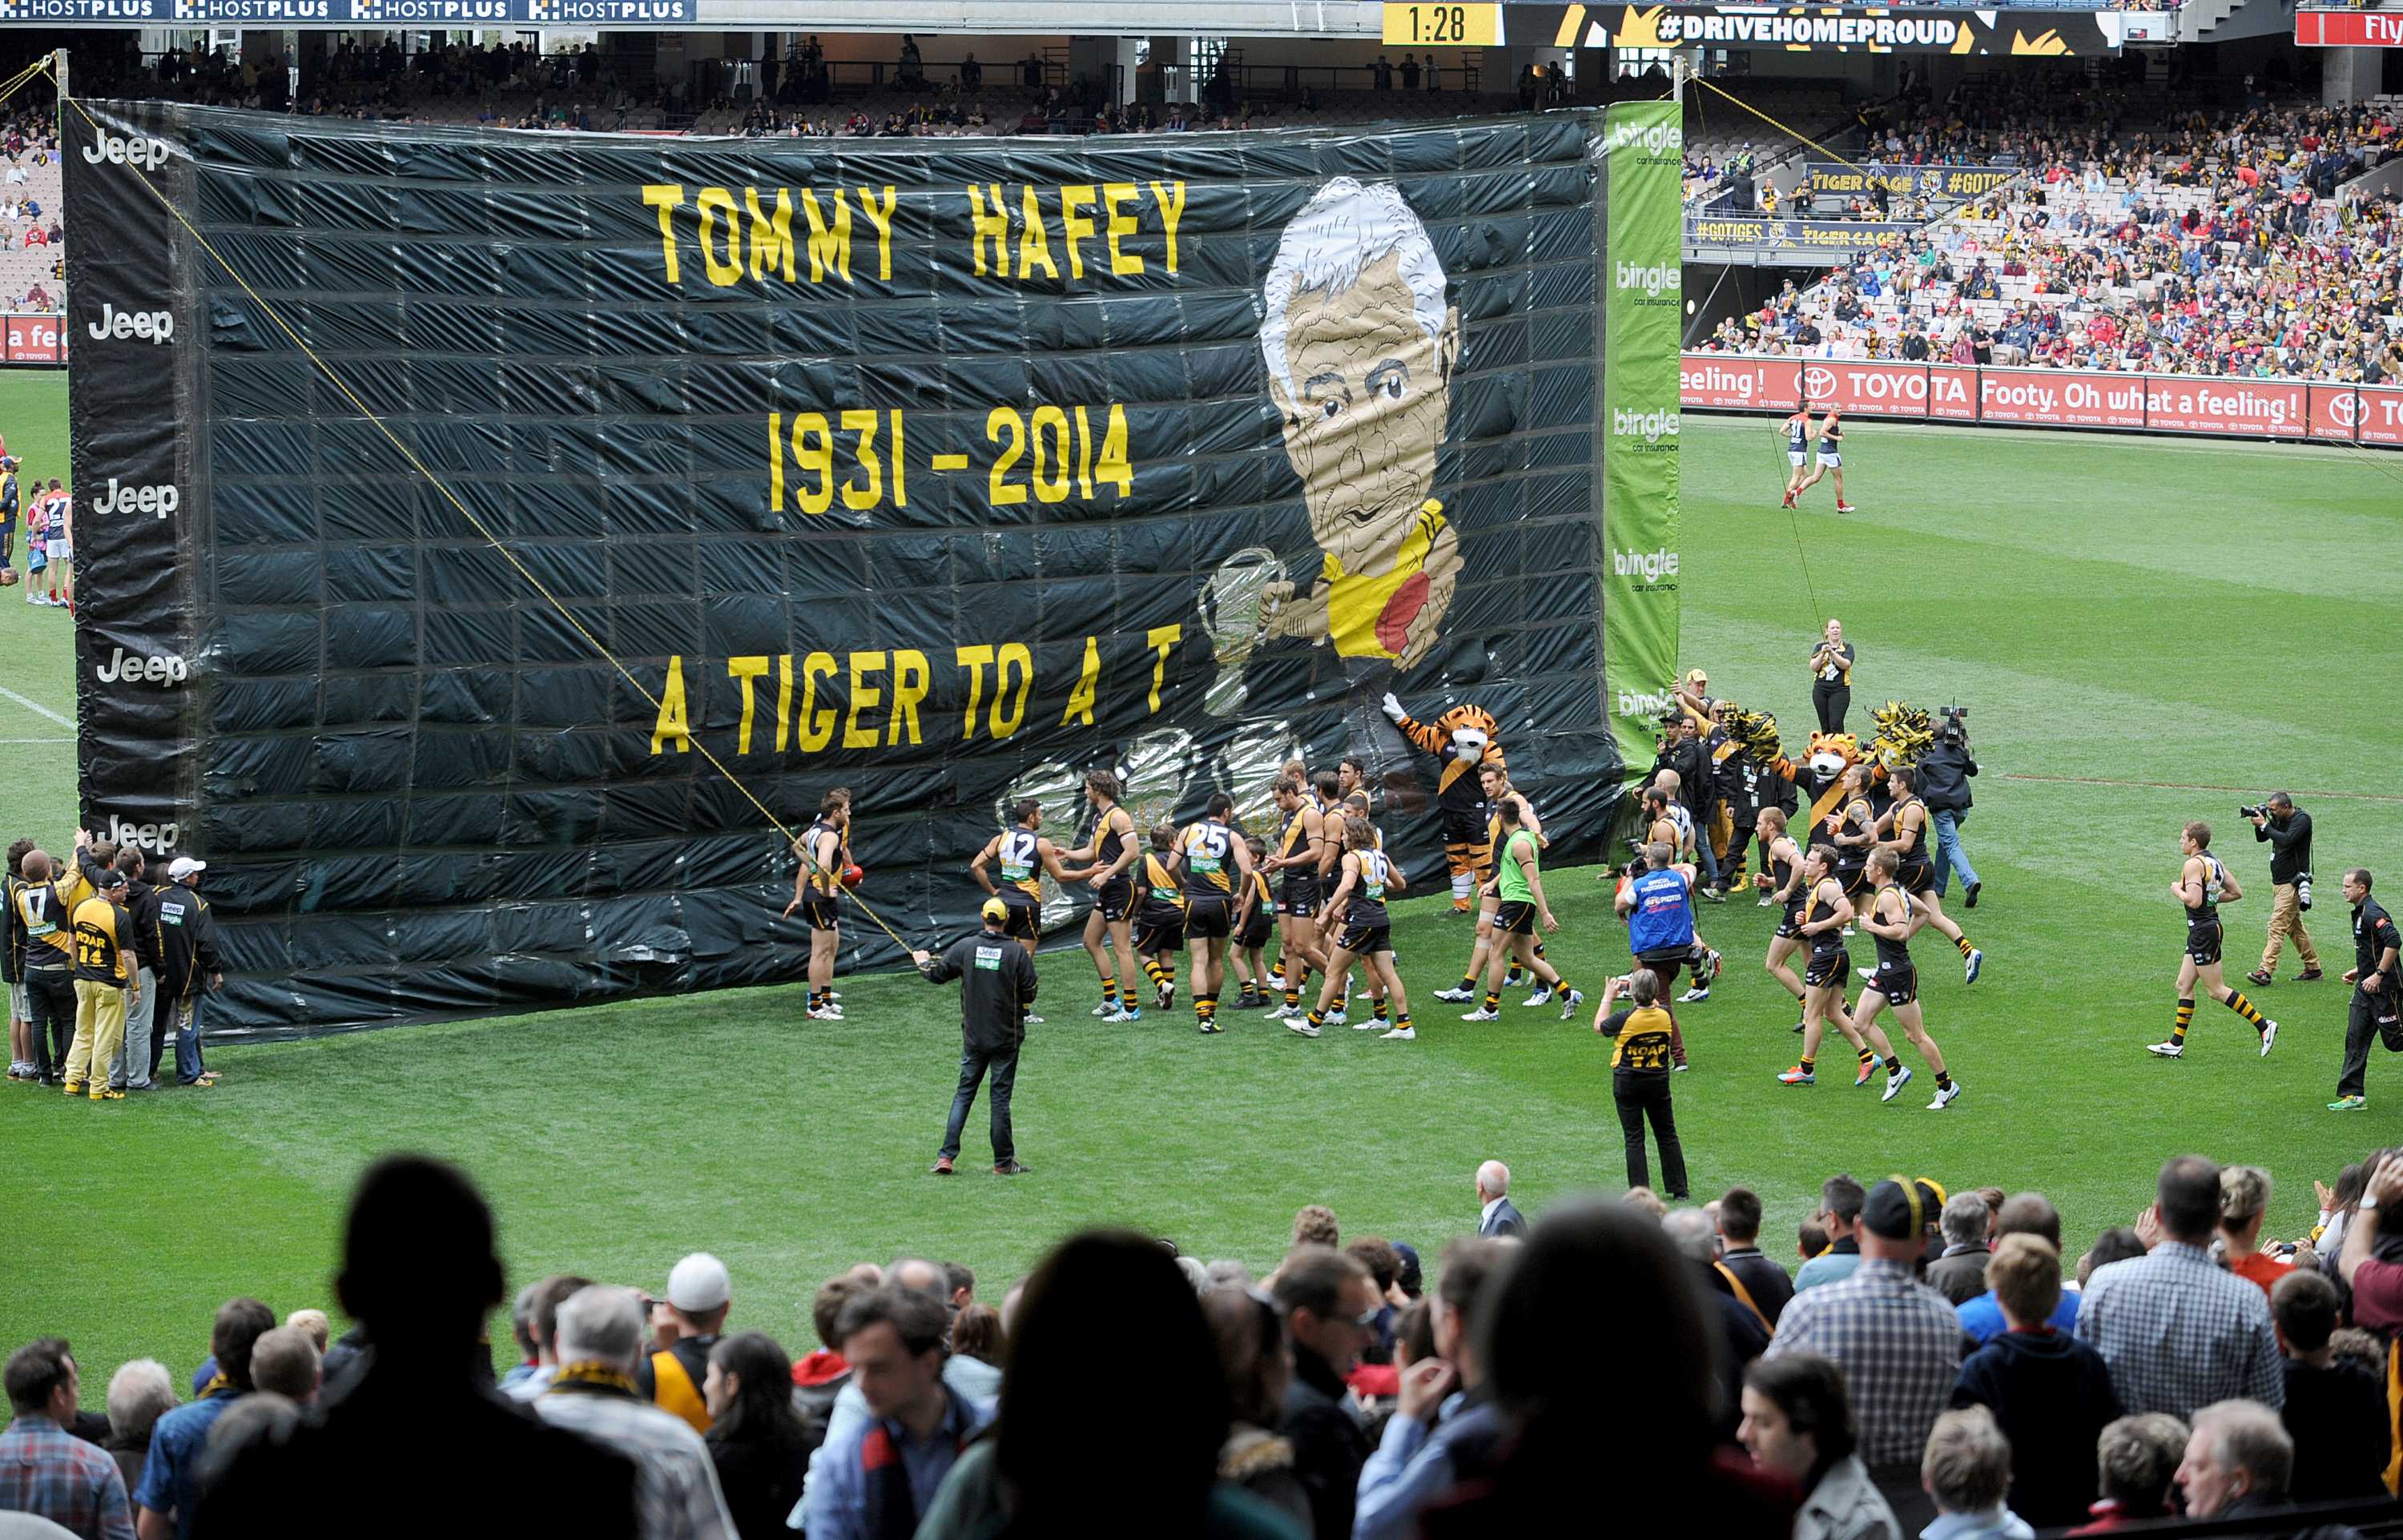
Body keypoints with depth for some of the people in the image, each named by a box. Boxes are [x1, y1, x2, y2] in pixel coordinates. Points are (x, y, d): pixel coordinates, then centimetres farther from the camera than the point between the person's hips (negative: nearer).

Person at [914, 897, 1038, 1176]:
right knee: (1000, 1098, 4)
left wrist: (923, 962, 28)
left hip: (973, 1036, 2)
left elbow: (937, 974, 6)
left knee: (964, 1093, 11)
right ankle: (1003, 1162, 9)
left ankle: (946, 1156, 5)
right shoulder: (1018, 954, -11)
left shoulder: (965, 947, -5)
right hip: (1006, 1038, -2)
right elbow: (1029, 996, -6)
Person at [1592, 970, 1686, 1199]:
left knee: (1634, 1139, 4)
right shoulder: (1665, 1015, -10)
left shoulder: (1624, 1018, -21)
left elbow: (1599, 1026, 0)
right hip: (1659, 1082, 3)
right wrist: (1651, 999, 18)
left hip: (1627, 1084, -3)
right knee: (1667, 1135, 14)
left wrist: (1608, 998, 9)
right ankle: (1679, 1191, 18)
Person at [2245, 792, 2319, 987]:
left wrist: (2264, 825, -20)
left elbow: (2286, 840, -28)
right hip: (2278, 881, 9)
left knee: (2277, 926, -13)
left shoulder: (2302, 820, -13)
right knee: (2294, 927, 15)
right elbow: (2261, 838, 16)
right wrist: (2258, 823, -3)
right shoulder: (2279, 820, 11)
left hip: (2292, 883, -9)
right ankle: (2313, 968, 23)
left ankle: (2266, 971, -17)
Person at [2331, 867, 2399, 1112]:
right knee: (2355, 1039, 4)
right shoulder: (2360, 913, 14)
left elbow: (2394, 942, -30)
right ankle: (2353, 1096, 4)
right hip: (2366, 990, 10)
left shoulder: (2373, 913, -18)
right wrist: (2359, 971, 19)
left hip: (2385, 989, -10)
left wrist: (2378, 975, -26)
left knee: (2395, 1039, 0)